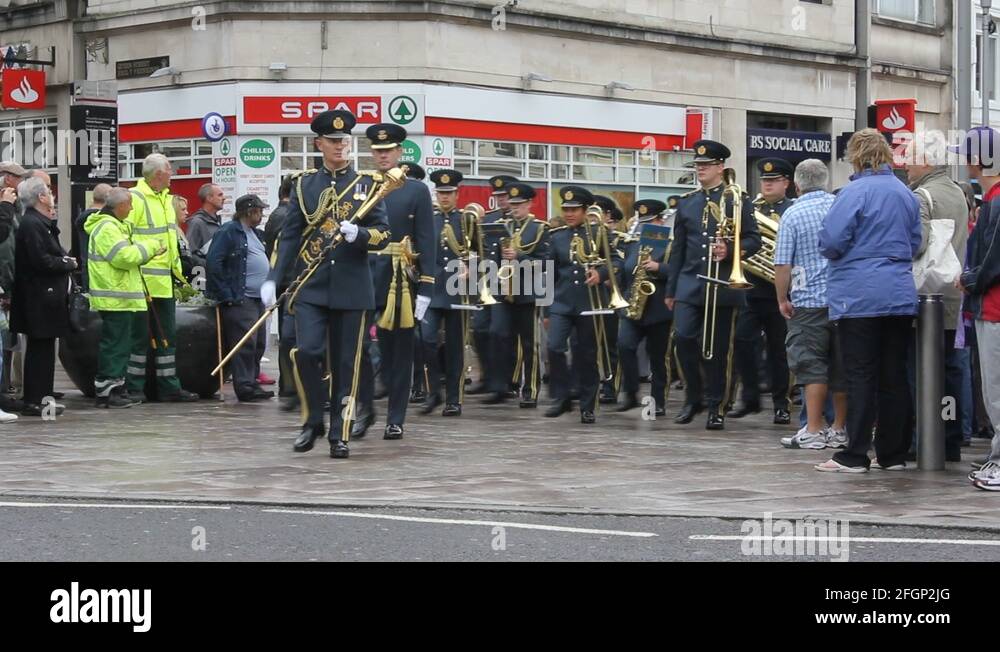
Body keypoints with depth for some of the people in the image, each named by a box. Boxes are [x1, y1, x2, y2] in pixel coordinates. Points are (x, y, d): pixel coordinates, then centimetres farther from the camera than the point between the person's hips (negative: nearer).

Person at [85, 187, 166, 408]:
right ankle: (106, 391, -6)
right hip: (115, 297, -11)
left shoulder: (114, 226, 20)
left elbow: (126, 255, 25)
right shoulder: (106, 228, -15)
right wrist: (149, 250, -10)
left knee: (119, 344, 14)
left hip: (121, 297, 11)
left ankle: (116, 388, 20)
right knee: (114, 343, -8)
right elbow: (124, 256, -22)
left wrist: (145, 253, 11)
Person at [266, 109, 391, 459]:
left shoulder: (368, 183, 5)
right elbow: (290, 236, 8)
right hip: (311, 286, 1)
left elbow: (383, 235, 1)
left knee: (346, 363, 2)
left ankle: (340, 434, 12)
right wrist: (273, 279, -1)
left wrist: (358, 234, -20)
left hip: (351, 288, 0)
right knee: (306, 352, -12)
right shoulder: (304, 184, 8)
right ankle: (312, 421, 8)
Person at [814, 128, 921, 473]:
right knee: (894, 376, 9)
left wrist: (832, 253, 5)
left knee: (861, 377, -3)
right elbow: (915, 243, 17)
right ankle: (894, 454, 13)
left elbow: (831, 240, -16)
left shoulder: (854, 192, -11)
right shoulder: (906, 194, 9)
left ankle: (855, 455, 0)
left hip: (859, 297, -6)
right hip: (899, 295, 6)